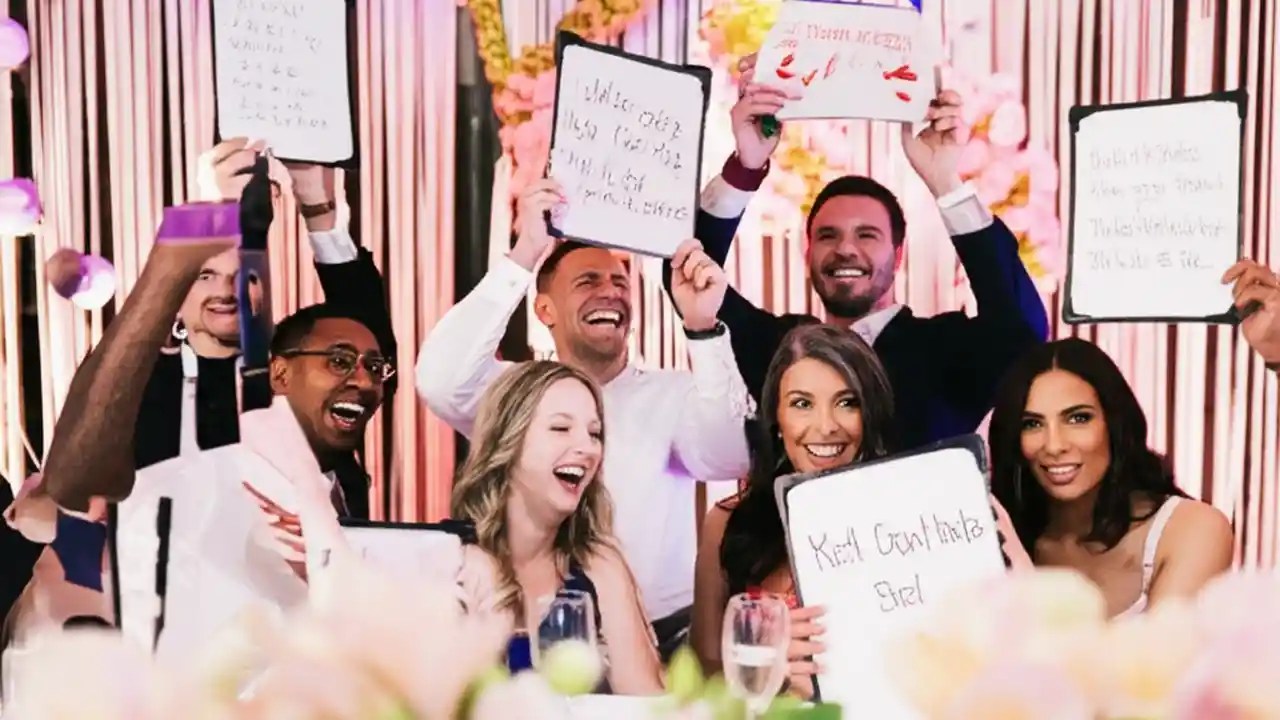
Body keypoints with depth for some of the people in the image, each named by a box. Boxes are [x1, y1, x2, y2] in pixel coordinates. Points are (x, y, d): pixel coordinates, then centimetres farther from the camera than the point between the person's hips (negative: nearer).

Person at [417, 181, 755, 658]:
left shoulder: (675, 395, 5)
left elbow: (731, 457, -13)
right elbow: (440, 382, -15)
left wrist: (703, 328, -25)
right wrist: (523, 256, -19)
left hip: (663, 636, 0)